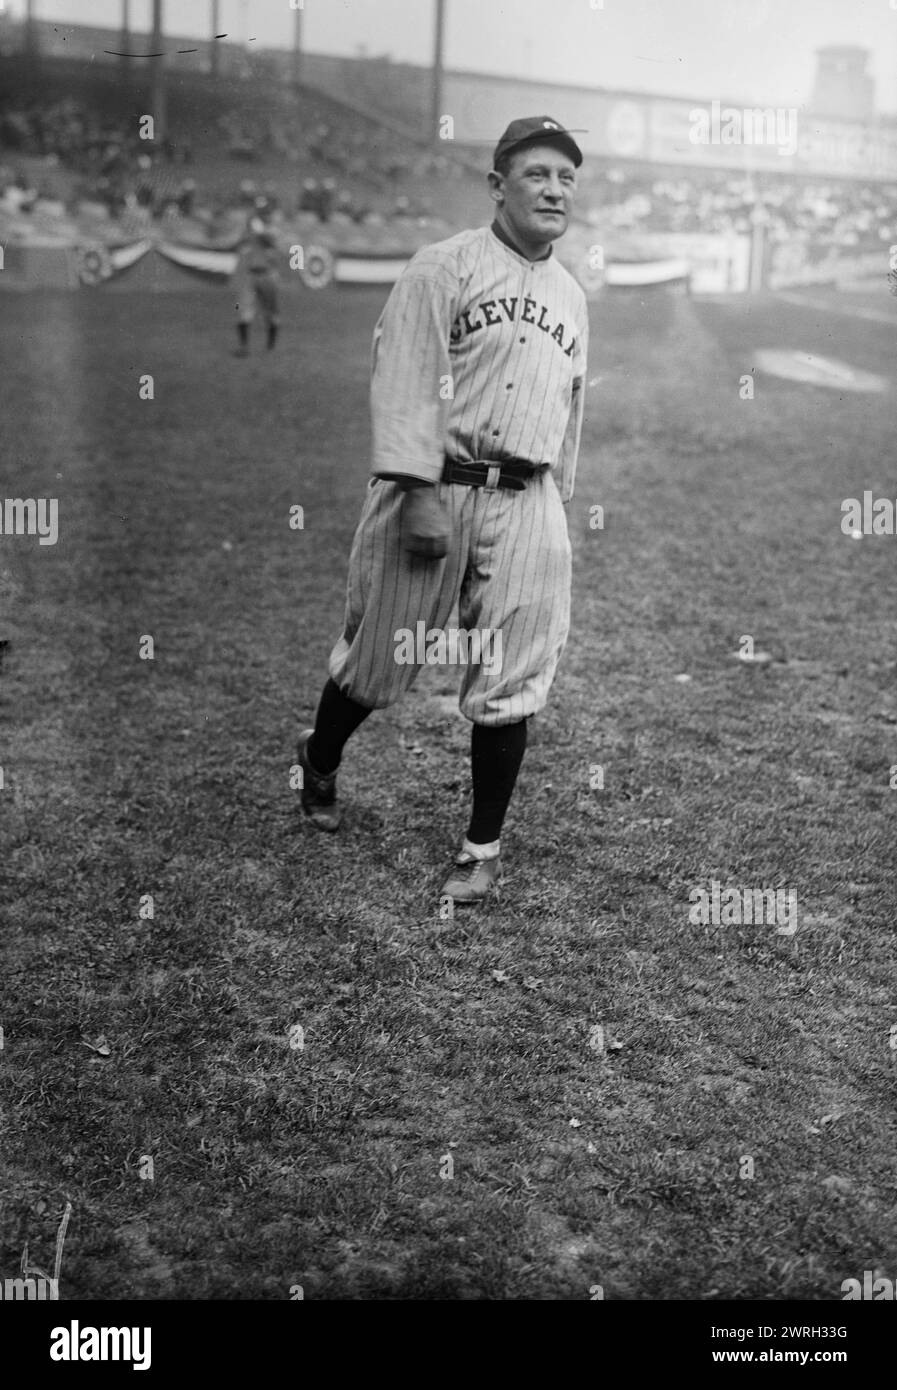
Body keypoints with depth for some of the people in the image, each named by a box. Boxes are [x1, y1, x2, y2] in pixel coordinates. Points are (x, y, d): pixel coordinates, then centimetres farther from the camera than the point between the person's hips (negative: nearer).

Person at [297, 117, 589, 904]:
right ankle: (320, 764, 35)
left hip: (526, 506, 5)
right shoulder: (445, 266, -2)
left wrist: (555, 504, 19)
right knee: (380, 657, 6)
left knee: (509, 685, 1)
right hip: (435, 488, -4)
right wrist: (418, 494, -20)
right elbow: (404, 382, -11)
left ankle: (484, 848, 13)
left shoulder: (573, 296, 18)